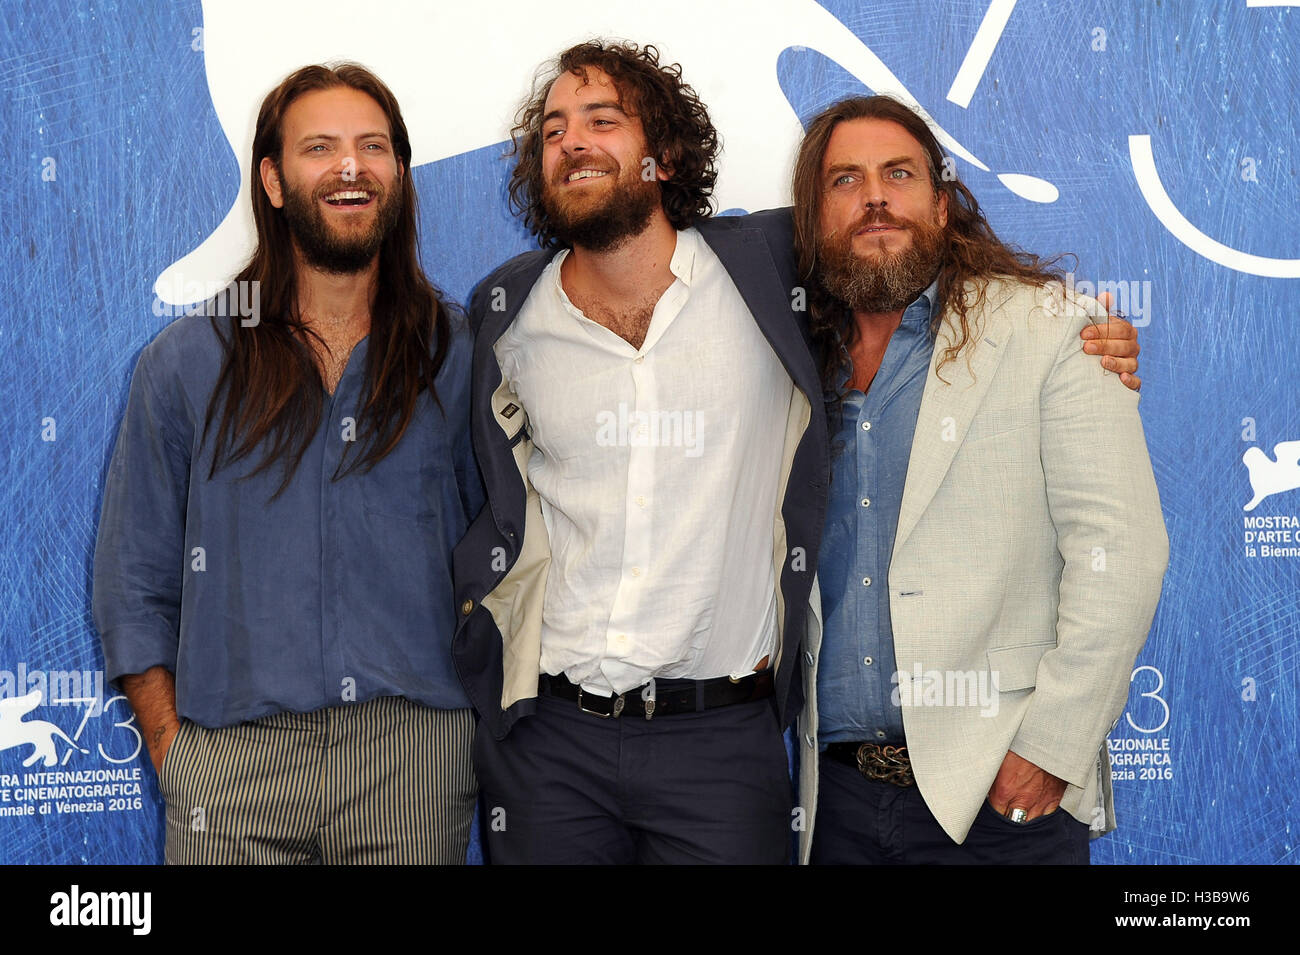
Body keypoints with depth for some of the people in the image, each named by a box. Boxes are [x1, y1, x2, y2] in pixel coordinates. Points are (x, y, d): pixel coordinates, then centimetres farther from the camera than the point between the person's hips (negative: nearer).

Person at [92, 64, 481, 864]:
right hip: (232, 759, 0)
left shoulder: (456, 358, 5)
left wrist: (476, 732, 0)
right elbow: (134, 589, 6)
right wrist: (176, 757, -3)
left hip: (416, 758, 0)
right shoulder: (186, 364, 4)